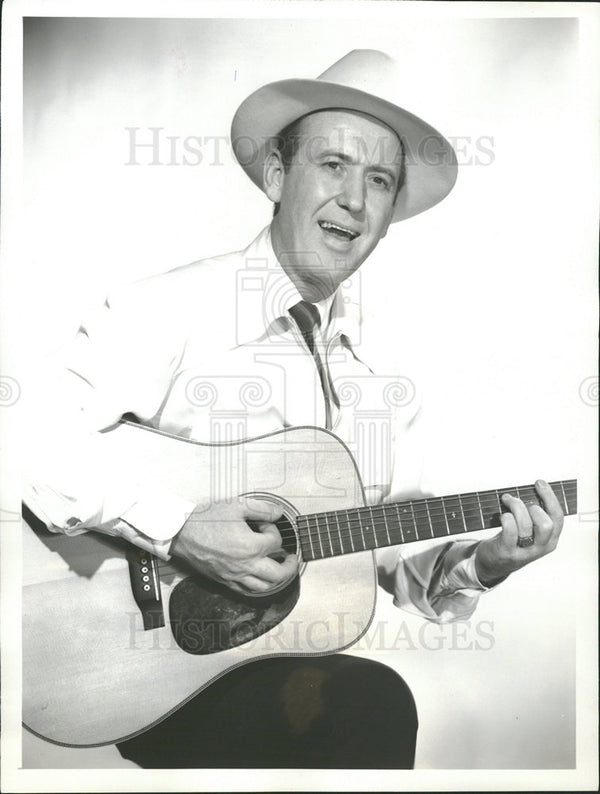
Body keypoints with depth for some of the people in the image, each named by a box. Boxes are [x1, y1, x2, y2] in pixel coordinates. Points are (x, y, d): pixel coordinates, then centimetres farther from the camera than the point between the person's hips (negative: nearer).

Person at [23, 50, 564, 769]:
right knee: (373, 703, -30)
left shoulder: (382, 377, 8)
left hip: (309, 663, 6)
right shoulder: (171, 310, -10)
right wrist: (179, 532, -25)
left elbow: (394, 559, 12)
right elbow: (41, 433, -19)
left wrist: (478, 565, -7)